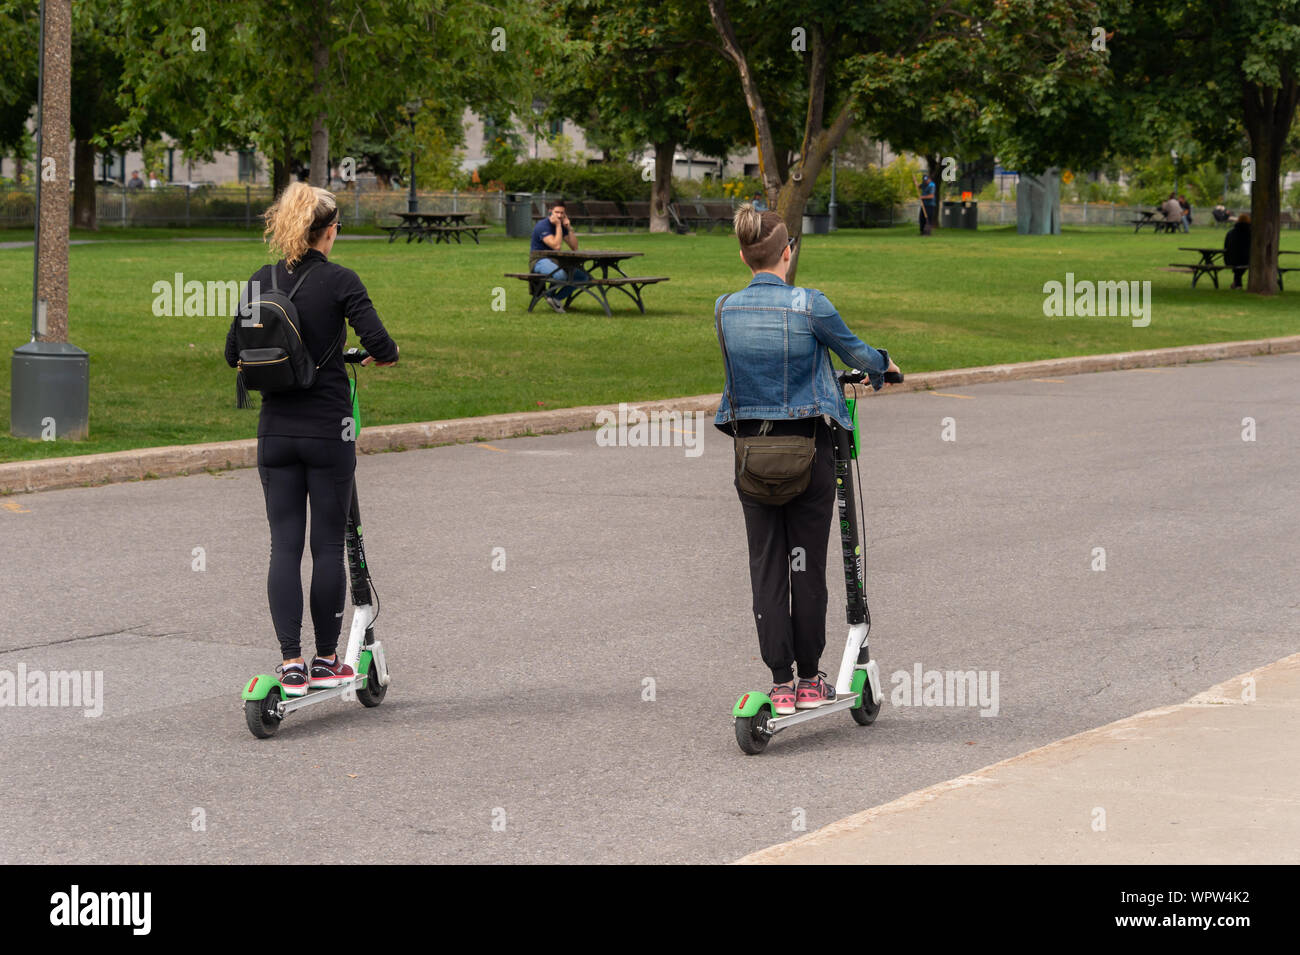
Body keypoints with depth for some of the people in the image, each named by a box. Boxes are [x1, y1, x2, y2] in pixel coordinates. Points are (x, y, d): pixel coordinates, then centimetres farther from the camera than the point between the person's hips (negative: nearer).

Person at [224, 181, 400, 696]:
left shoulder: (261, 281, 3)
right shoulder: (339, 280, -10)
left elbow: (234, 354, 7)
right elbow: (379, 344, -17)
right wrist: (384, 355, 6)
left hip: (276, 431, 4)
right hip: (329, 431, -3)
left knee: (284, 546, 4)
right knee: (328, 544, 6)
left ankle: (291, 662, -2)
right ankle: (326, 660, 12)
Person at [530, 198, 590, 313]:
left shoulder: (561, 226, 10)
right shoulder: (543, 226, -15)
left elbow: (574, 247, 4)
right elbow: (556, 245, -27)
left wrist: (569, 228, -5)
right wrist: (558, 226, -21)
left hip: (555, 261, 8)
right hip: (540, 261, -8)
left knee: (583, 276, -5)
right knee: (561, 275, -38)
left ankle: (557, 298, -2)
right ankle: (549, 294, -6)